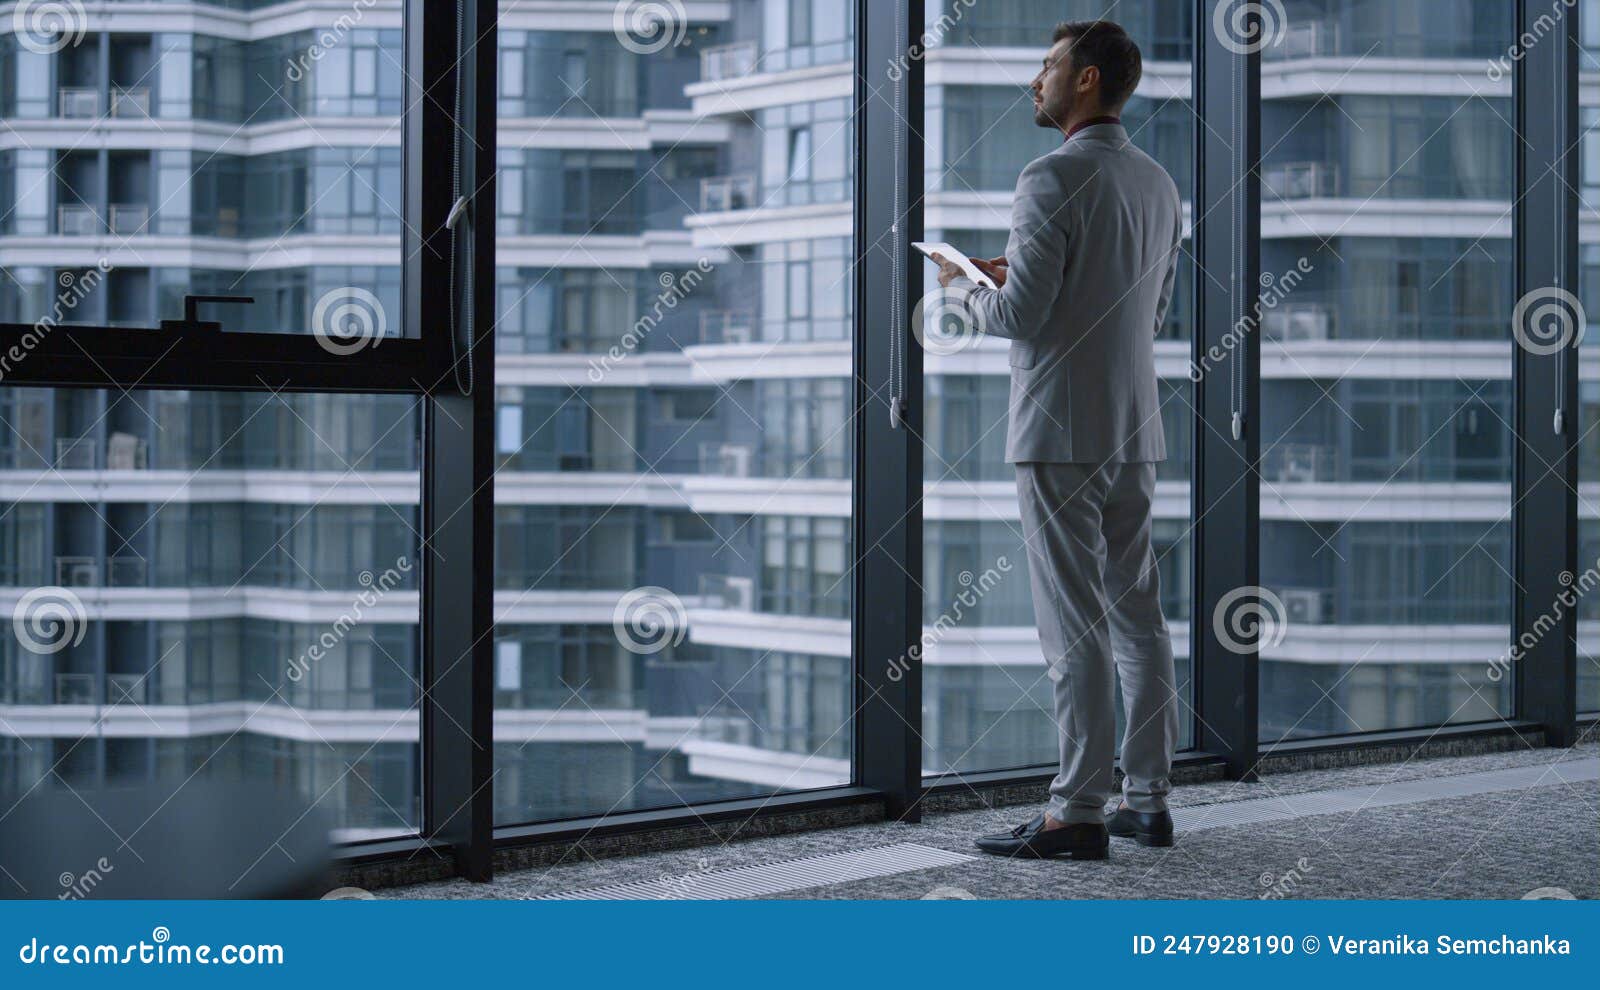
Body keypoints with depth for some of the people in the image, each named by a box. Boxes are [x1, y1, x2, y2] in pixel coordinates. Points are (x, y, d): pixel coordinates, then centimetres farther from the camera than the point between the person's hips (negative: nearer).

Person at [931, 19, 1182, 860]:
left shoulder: (1054, 179, -13)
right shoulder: (1159, 185, 12)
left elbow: (1019, 316, -18)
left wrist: (961, 285, 3)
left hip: (1061, 435, -8)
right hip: (1135, 432, 8)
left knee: (1074, 627, -5)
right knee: (1137, 616, 11)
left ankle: (1077, 814, -2)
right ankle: (1148, 799, 16)